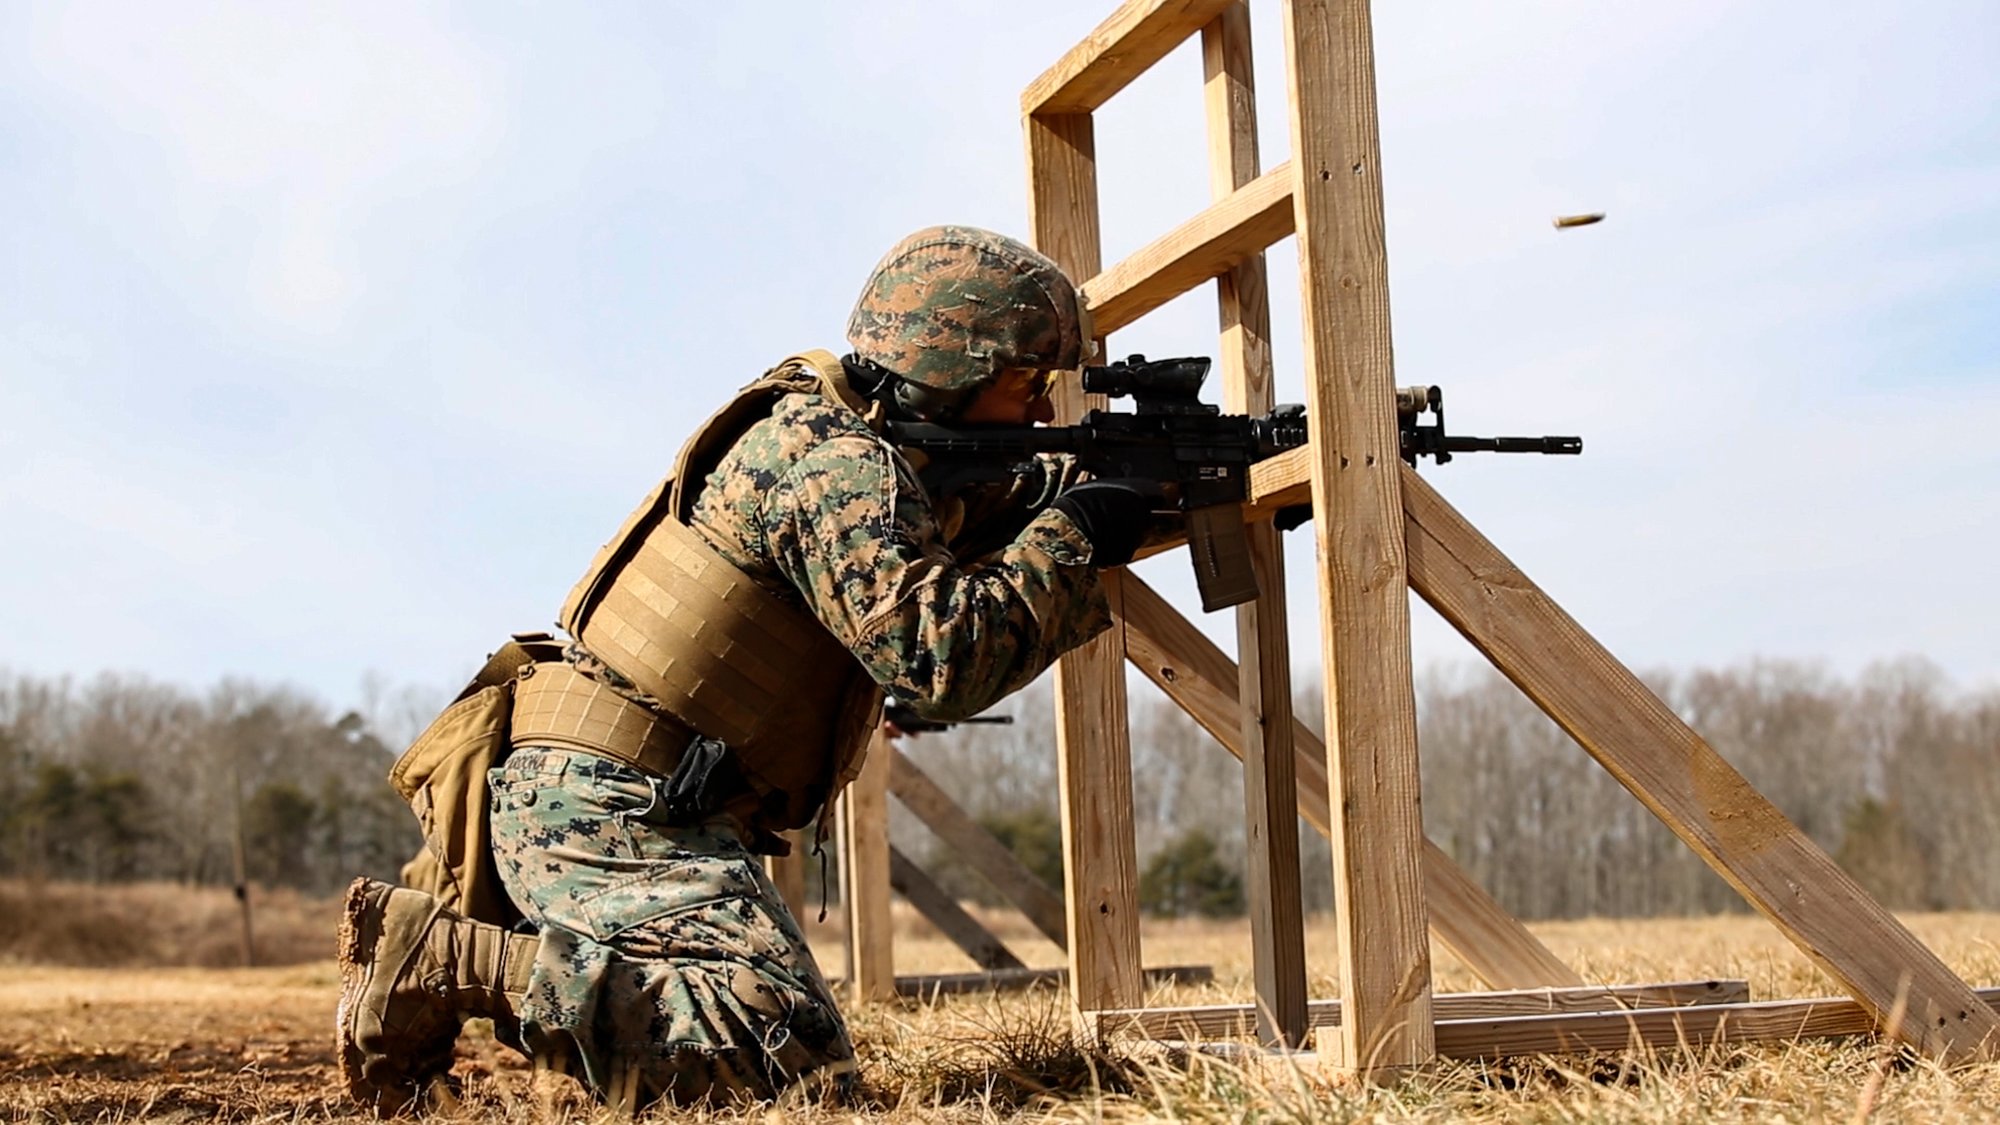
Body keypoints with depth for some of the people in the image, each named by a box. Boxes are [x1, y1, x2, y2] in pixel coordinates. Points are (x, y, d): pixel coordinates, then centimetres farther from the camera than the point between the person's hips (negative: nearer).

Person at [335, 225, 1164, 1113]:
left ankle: (433, 941, 11)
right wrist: (1071, 538, -11)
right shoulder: (836, 463, -14)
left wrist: (1081, 485, 10)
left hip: (585, 808, 10)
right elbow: (938, 662, -23)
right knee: (794, 1065, -20)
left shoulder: (856, 442, 16)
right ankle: (445, 959, -15)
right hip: (613, 815, -10)